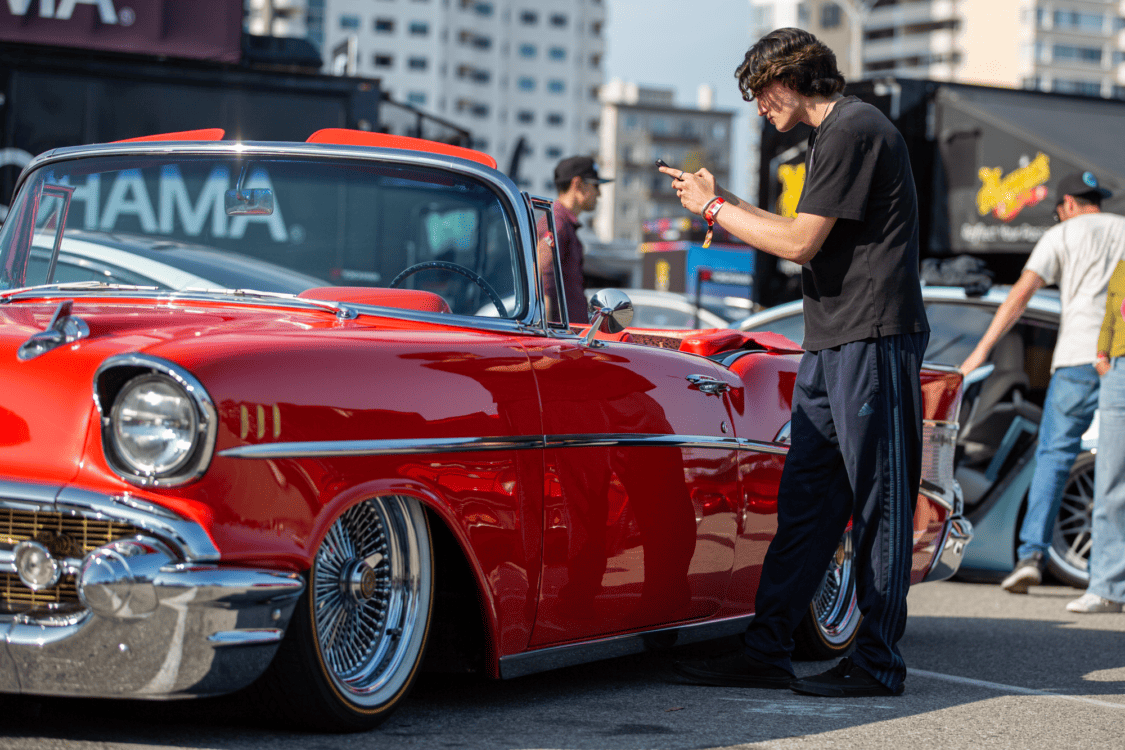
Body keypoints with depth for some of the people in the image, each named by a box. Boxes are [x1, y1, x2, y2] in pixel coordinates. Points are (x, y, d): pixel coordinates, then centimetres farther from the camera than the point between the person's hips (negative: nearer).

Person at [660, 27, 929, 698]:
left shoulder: (853, 131, -11)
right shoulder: (835, 134, 20)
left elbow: (798, 244, -14)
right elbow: (809, 238, 22)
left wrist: (714, 209, -3)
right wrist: (723, 202, 20)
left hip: (873, 339, -10)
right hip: (832, 342, 10)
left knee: (879, 504, -4)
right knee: (805, 501, 8)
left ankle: (878, 663, 1)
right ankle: (767, 650, 10)